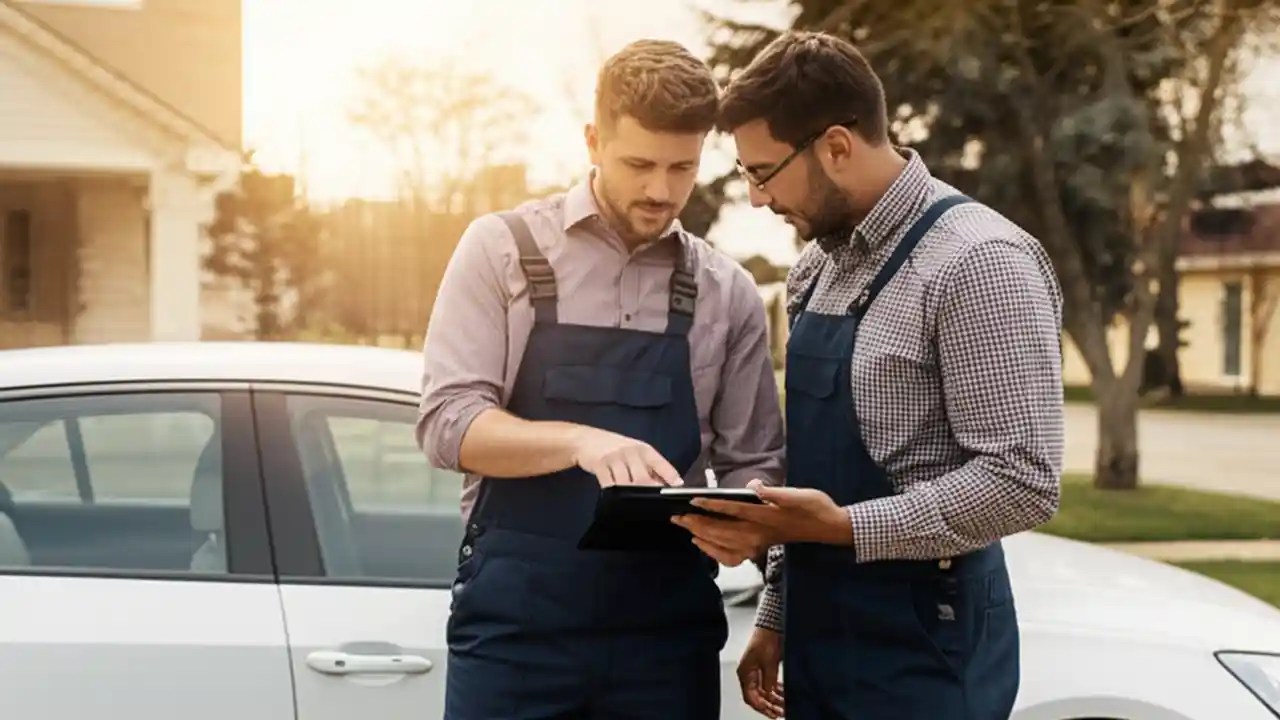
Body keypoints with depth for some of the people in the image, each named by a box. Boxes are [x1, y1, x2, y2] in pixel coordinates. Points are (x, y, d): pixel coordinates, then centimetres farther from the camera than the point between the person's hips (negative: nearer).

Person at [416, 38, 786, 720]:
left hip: (666, 630, 3)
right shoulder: (502, 248, 0)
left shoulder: (727, 293, 7)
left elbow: (753, 463, 10)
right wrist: (577, 440, -26)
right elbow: (447, 420, -8)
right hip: (514, 620, -2)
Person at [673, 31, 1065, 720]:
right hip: (820, 636, 7)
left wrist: (842, 525, -25)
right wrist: (775, 616, 12)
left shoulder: (977, 262, -16)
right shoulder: (816, 267, 9)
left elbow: (1022, 480, -21)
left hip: (925, 642, -7)